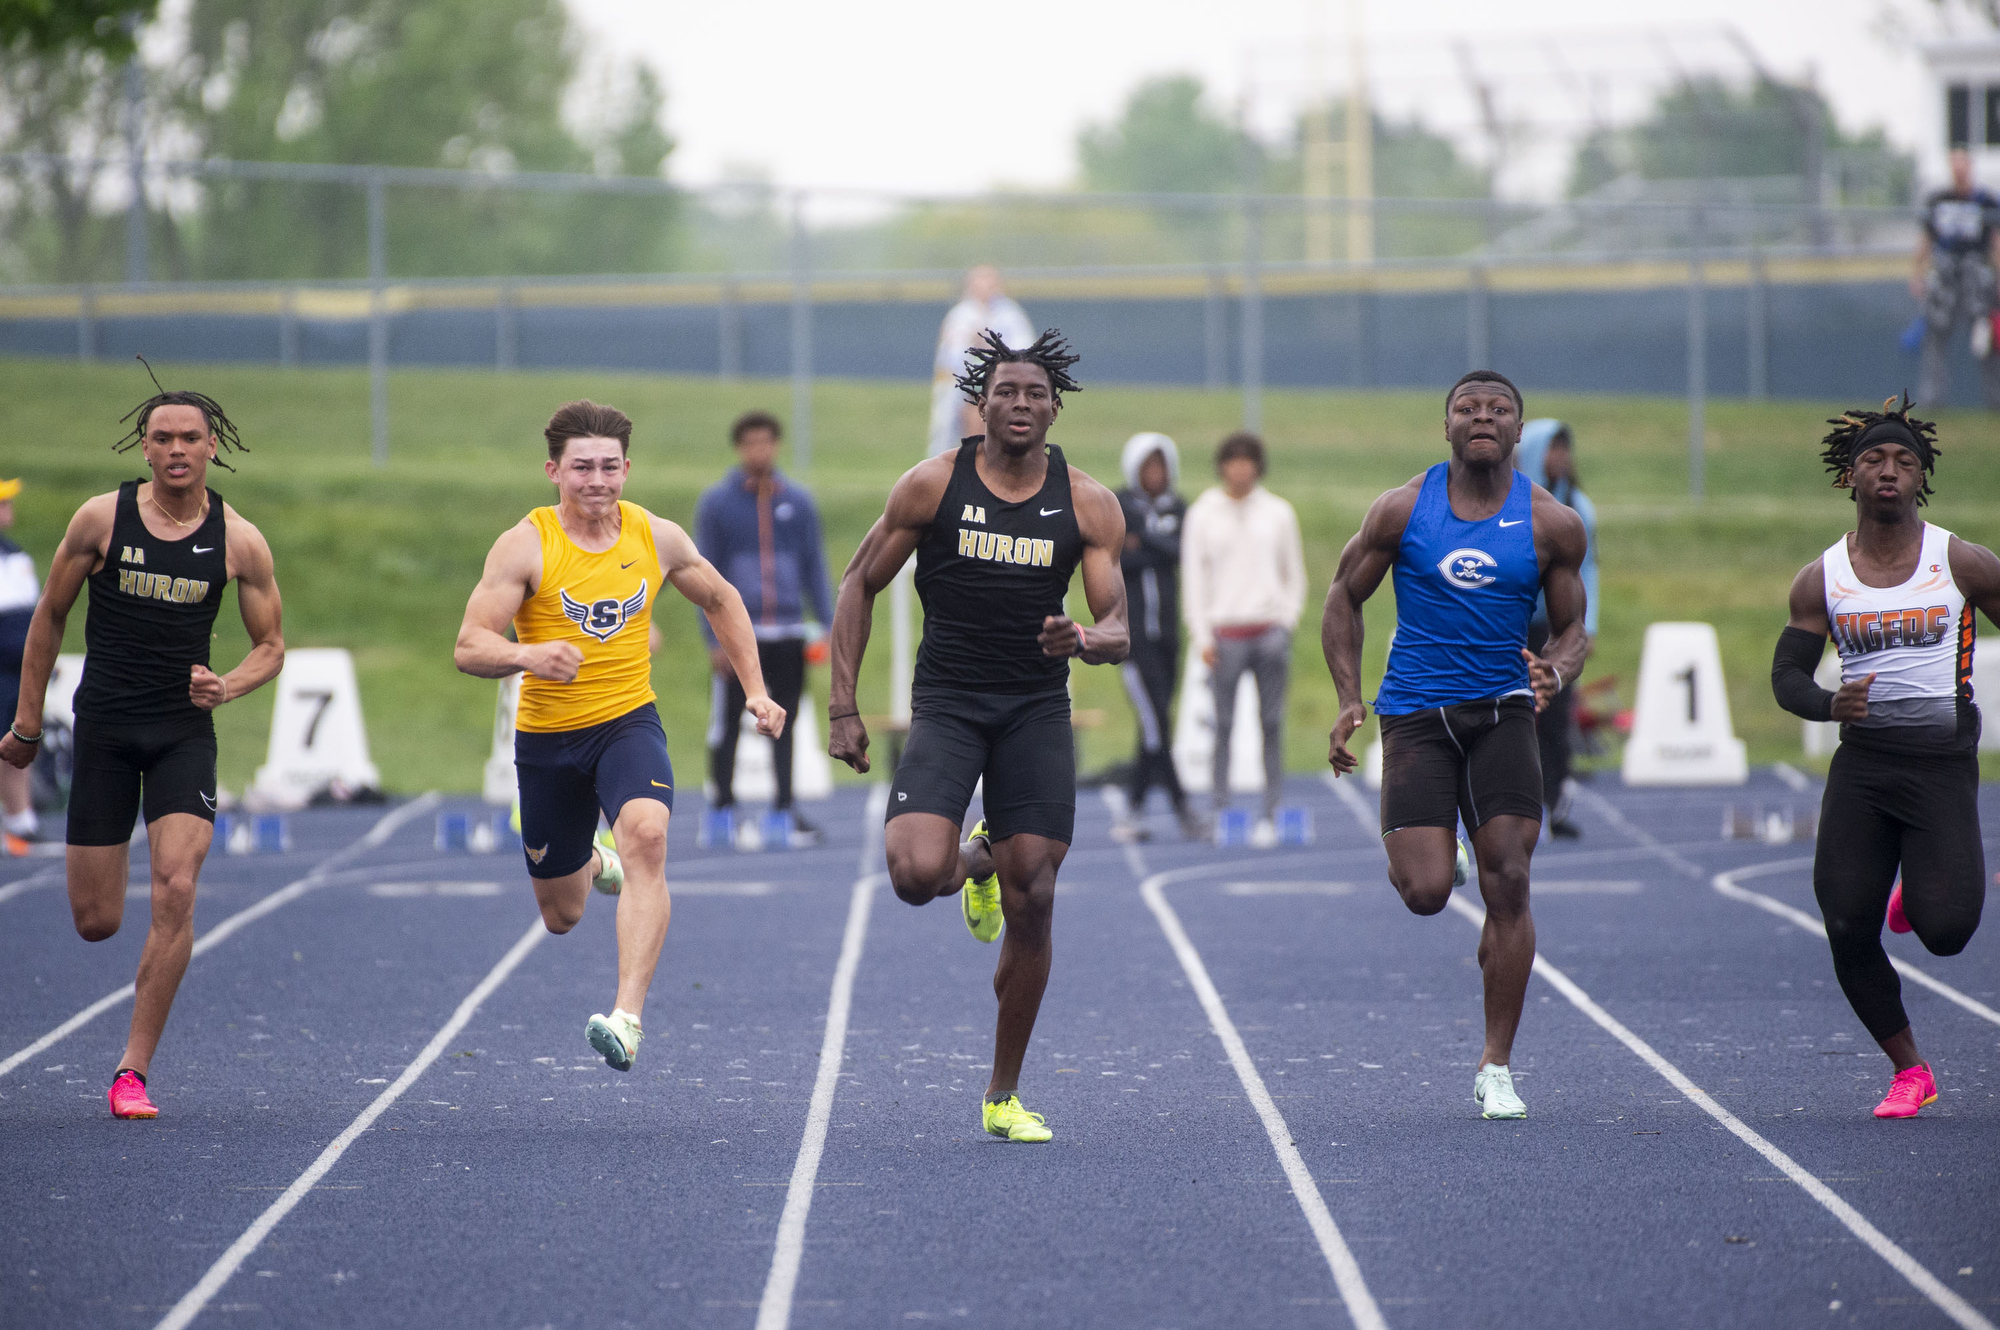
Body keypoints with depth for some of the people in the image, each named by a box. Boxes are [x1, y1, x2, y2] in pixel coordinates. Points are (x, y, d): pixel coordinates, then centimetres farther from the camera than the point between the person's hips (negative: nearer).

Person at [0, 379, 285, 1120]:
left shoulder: (239, 542, -1)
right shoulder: (101, 519, -4)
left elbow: (271, 646, 8)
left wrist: (227, 688, -12)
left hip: (184, 731, 0)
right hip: (103, 727, 0)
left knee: (176, 893, -17)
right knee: (94, 922, -1)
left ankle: (134, 1071, -8)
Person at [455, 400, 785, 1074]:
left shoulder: (658, 538, -2)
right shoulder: (525, 545, -12)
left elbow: (720, 600, 18)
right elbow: (468, 648, -19)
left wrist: (755, 689, 12)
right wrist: (528, 656, -39)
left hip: (628, 722, 0)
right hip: (546, 736, 0)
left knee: (646, 833, -33)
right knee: (561, 917, 12)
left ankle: (628, 1018, -37)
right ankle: (594, 863, 52)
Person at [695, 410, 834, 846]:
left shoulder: (797, 501, 9)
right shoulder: (716, 502, 1)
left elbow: (815, 566, 14)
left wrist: (828, 626, 6)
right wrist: (715, 638, -5)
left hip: (789, 635, 2)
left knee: (785, 726, 5)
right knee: (726, 725, -1)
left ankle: (786, 807, 10)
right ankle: (723, 806, 10)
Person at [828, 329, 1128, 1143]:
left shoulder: (1088, 505, 0)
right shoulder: (932, 486, -3)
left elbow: (1117, 630, -1)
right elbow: (860, 585, 5)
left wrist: (1085, 640, -27)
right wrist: (843, 705, -2)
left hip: (1038, 710, 1)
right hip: (947, 703, -1)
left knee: (1032, 907, -3)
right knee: (915, 876, -22)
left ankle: (1004, 1097, 13)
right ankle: (975, 862, 18)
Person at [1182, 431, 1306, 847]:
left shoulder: (1278, 513, 10)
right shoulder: (1203, 514, 6)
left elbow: (1294, 574, 15)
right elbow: (1193, 578, 5)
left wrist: (1287, 621, 1)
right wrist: (1202, 636, -2)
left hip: (1271, 630, 1)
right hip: (1225, 632, -1)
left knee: (1272, 724, -3)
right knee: (1223, 724, -4)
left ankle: (1270, 813, -1)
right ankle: (1220, 810, 1)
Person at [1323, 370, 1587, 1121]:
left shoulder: (1552, 524, 0)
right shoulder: (1402, 510, -2)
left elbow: (1571, 627, 9)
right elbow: (1345, 599, 9)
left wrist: (1555, 672, -14)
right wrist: (1349, 699, -2)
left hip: (1501, 714, 1)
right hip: (1416, 714, -1)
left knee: (1508, 885, -8)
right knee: (1425, 893, -12)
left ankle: (1495, 1067, 3)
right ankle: (1438, 855, 29)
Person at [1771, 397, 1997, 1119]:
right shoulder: (1821, 579, 5)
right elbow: (1786, 674, 8)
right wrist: (1830, 704, -13)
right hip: (1860, 766, 2)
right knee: (1848, 931, -3)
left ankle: (1920, 895, 24)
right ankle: (1909, 1070, 16)